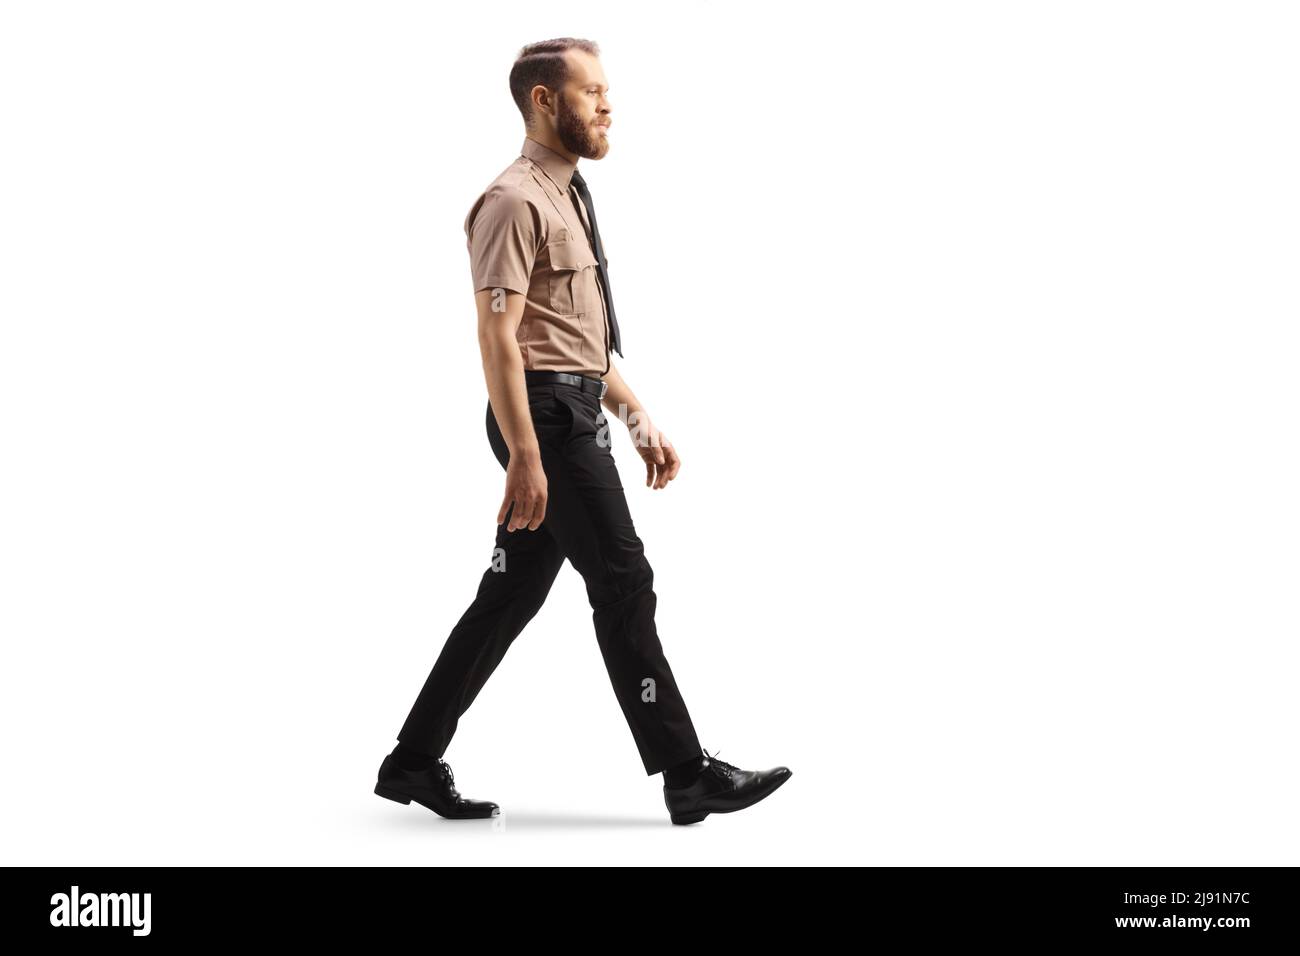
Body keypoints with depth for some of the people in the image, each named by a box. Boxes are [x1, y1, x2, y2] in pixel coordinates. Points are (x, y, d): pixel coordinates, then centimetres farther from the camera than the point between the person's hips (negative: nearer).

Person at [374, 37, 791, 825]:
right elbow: (498, 337, -19)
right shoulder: (516, 201, -12)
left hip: (578, 414, 10)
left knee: (513, 594, 11)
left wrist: (641, 422, 19)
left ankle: (416, 761, 19)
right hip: (546, 413, -10)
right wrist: (525, 455, -24)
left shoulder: (569, 197, 20)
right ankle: (687, 776, 3)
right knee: (623, 584, -5)